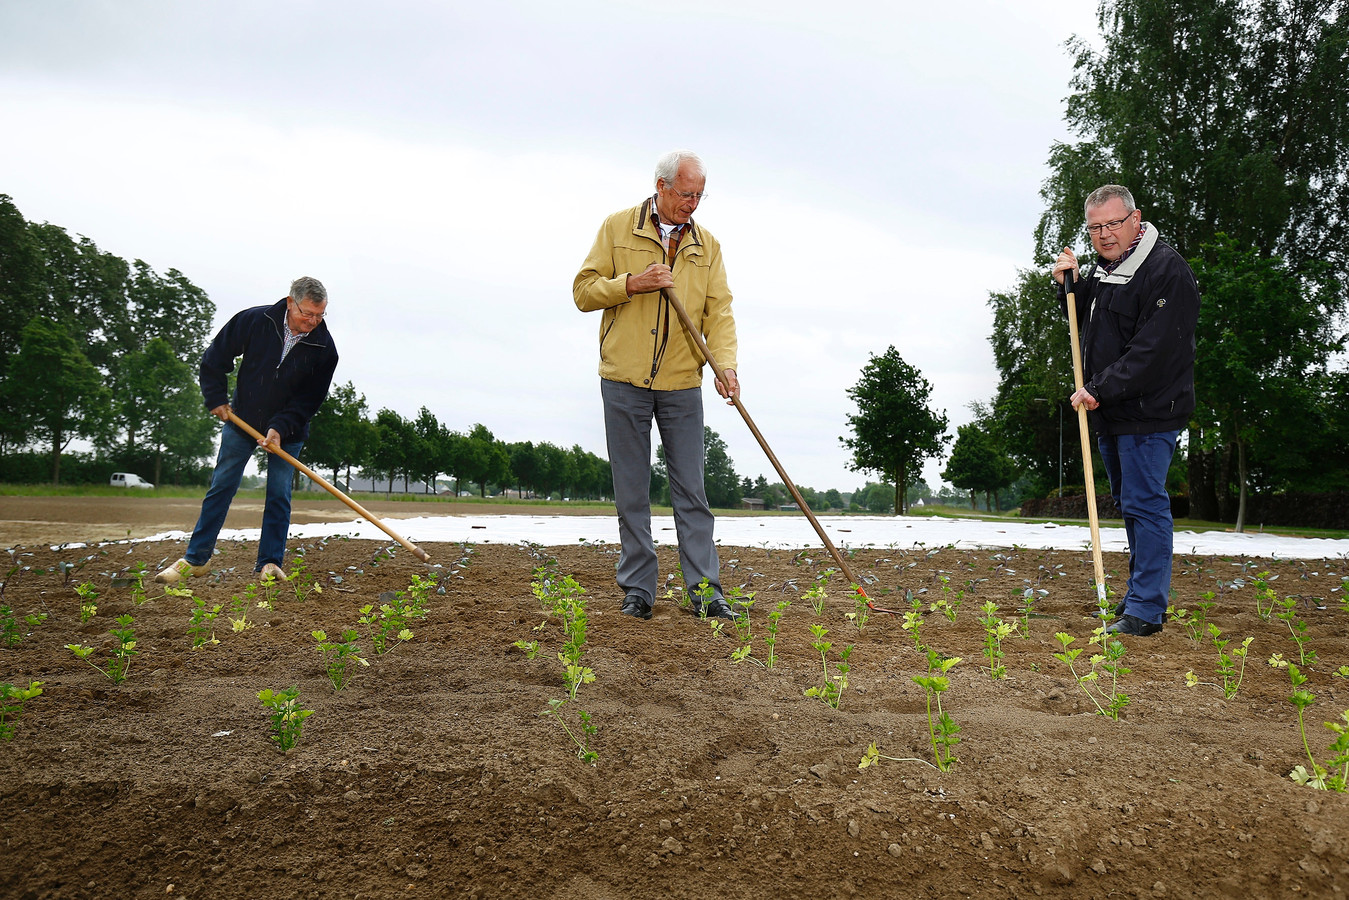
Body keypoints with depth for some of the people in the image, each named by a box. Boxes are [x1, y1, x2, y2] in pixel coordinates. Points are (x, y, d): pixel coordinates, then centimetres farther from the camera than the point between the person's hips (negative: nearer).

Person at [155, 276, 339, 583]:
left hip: (288, 429, 0)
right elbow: (214, 358, -2)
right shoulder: (254, 320, -16)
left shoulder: (324, 347, -16)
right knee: (221, 487, 2)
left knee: (279, 495, -2)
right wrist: (217, 399, -4)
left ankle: (269, 563, 5)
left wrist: (280, 428, -21)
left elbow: (312, 398, -11)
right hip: (242, 420, 0)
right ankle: (196, 558, 10)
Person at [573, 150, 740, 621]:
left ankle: (706, 591, 6)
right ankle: (637, 590, 13)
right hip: (624, 381, -1)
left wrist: (726, 365, -12)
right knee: (631, 491, 4)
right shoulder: (618, 228, 4)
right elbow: (584, 291, 1)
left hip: (682, 384, 2)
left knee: (691, 490, 2)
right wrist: (633, 282, -15)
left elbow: (718, 312, 3)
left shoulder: (707, 245, 10)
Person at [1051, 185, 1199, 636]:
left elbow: (1154, 350, -23)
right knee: (1131, 503, 16)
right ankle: (1140, 593, 28)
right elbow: (1083, 320, 26)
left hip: (1148, 413, -9)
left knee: (1144, 504, -8)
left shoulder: (1166, 270, -16)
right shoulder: (1102, 268, 13)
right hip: (1110, 412, 9)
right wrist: (1068, 284, 7)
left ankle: (1145, 610, -4)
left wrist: (1099, 390, -20)